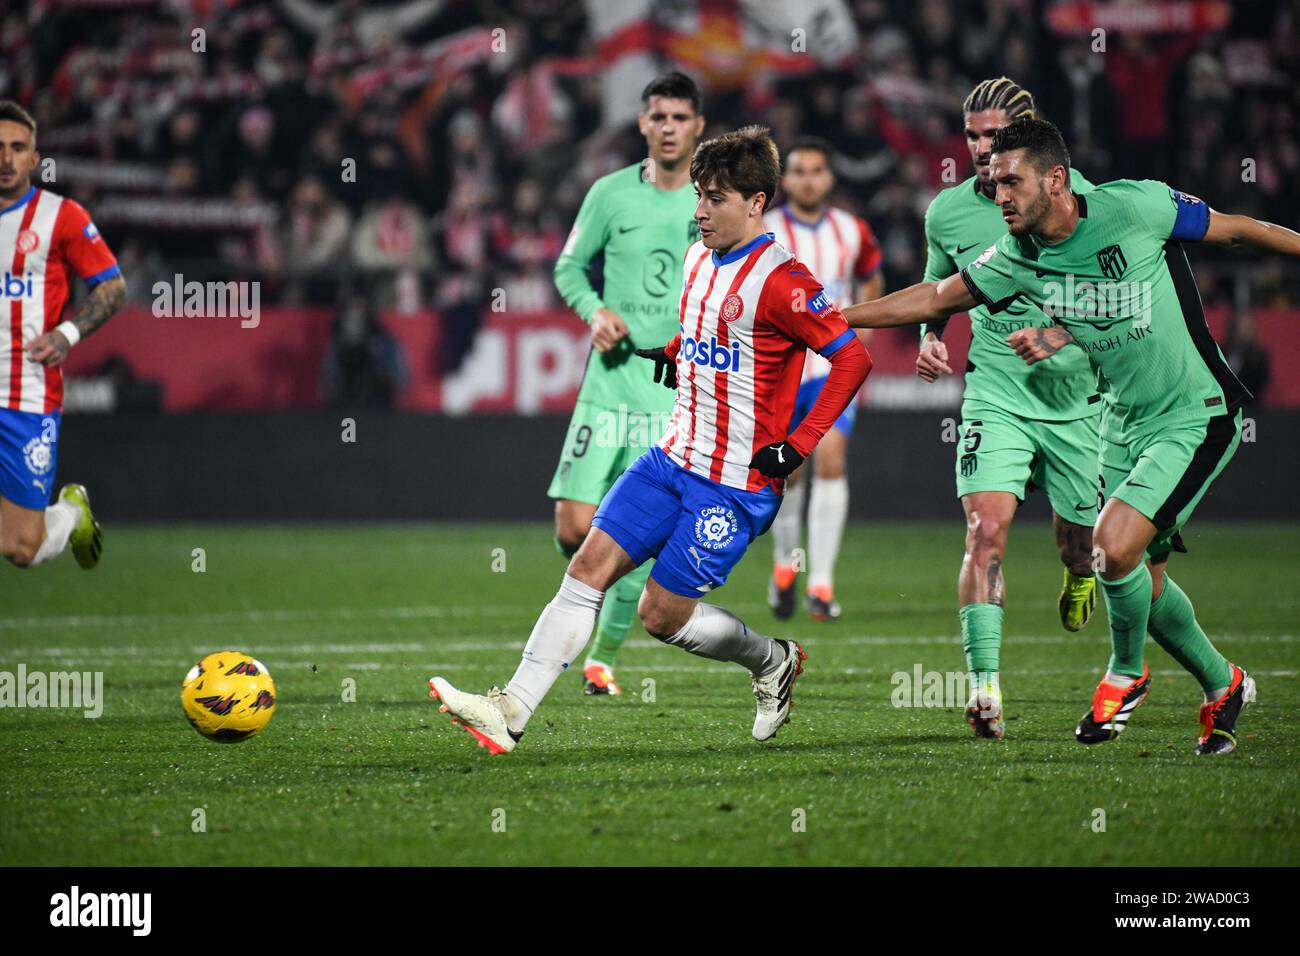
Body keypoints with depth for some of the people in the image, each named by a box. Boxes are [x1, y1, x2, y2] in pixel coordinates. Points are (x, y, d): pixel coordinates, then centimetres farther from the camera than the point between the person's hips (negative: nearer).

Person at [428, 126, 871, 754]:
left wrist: (799, 446, -17)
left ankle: (772, 661, 21)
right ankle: (511, 712, -9)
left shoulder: (778, 280, -16)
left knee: (661, 615, -6)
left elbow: (853, 357, -17)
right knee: (588, 567, -6)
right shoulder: (698, 260, 11)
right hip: (675, 458, 8)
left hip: (737, 482, -8)